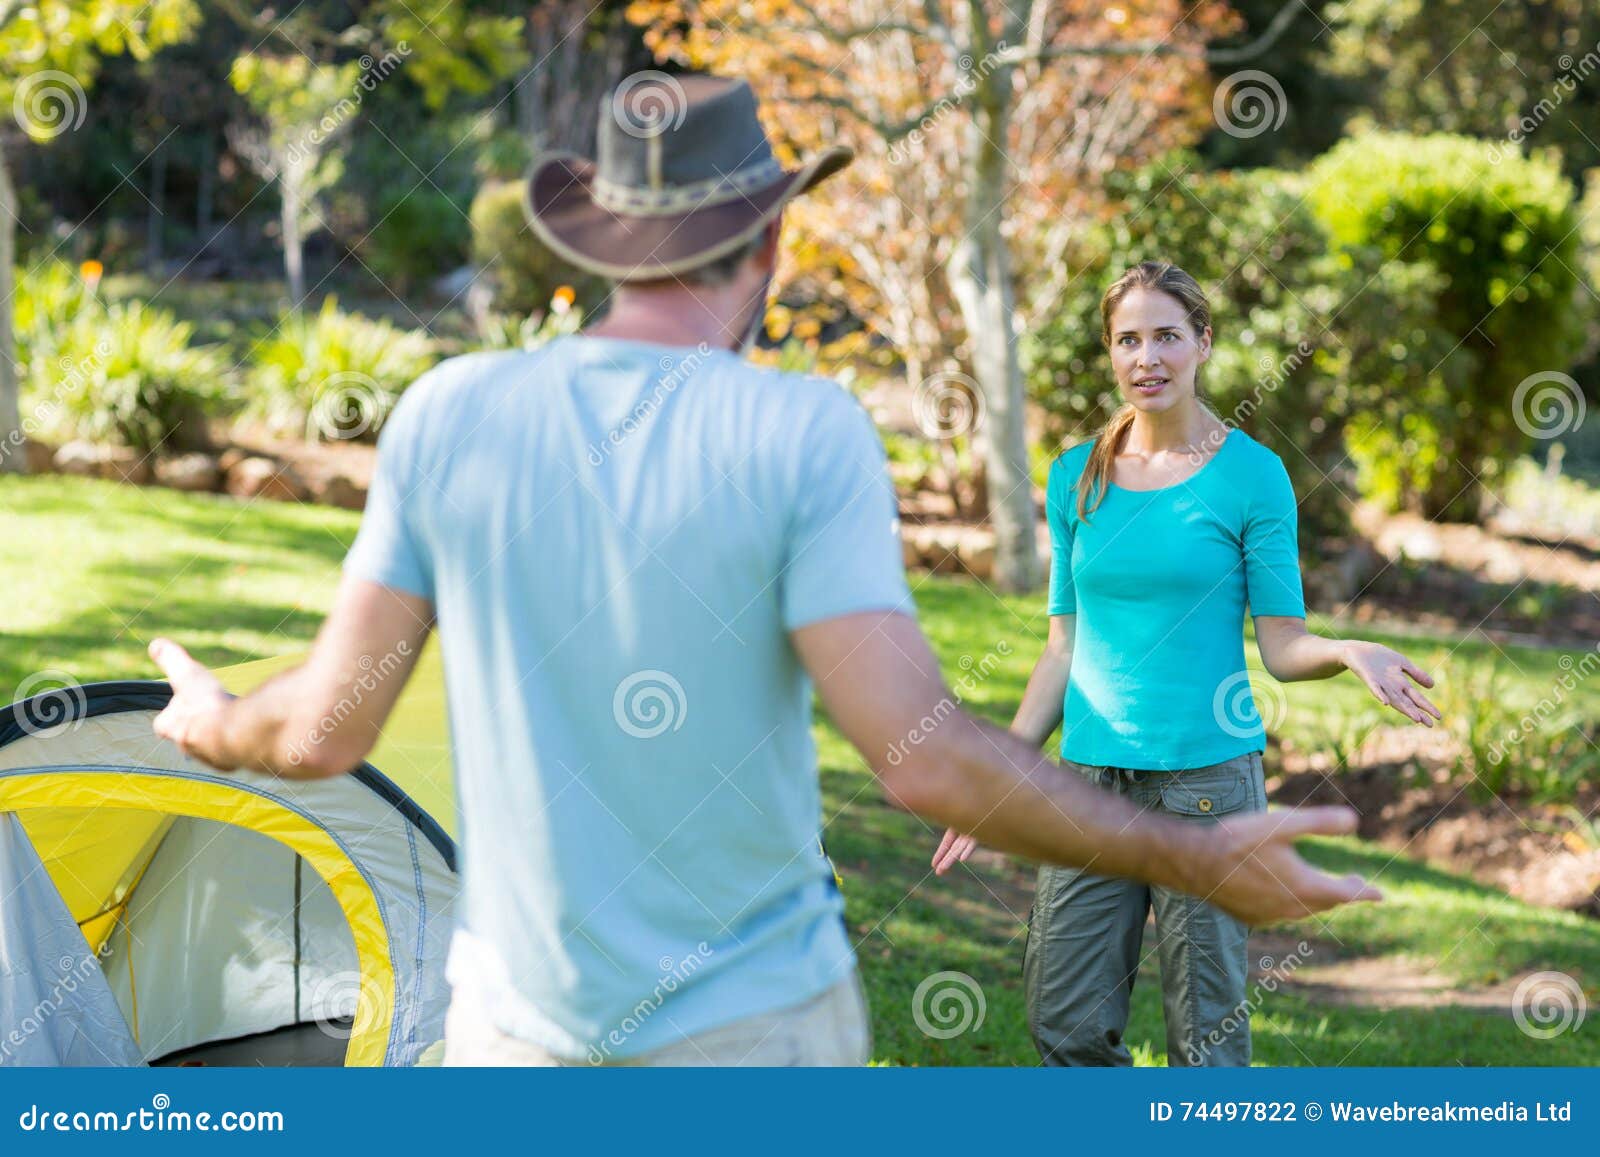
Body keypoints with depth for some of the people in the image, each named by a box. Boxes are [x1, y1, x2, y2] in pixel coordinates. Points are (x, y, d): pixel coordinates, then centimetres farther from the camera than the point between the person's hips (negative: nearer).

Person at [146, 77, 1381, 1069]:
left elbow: (328, 728, -1)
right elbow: (924, 757, -20)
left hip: (518, 1023, 3)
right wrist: (1203, 863, -11)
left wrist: (214, 724, 22)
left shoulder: (448, 415, -4)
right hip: (757, 1027, -3)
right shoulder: (806, 437, -14)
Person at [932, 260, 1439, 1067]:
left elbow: (1284, 646, -2)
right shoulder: (1077, 477, 9)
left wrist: (1351, 654, -23)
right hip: (1092, 779, 4)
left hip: (1207, 779, -4)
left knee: (1206, 1026, 1)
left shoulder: (1250, 475, -2)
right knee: (1066, 1023, 4)